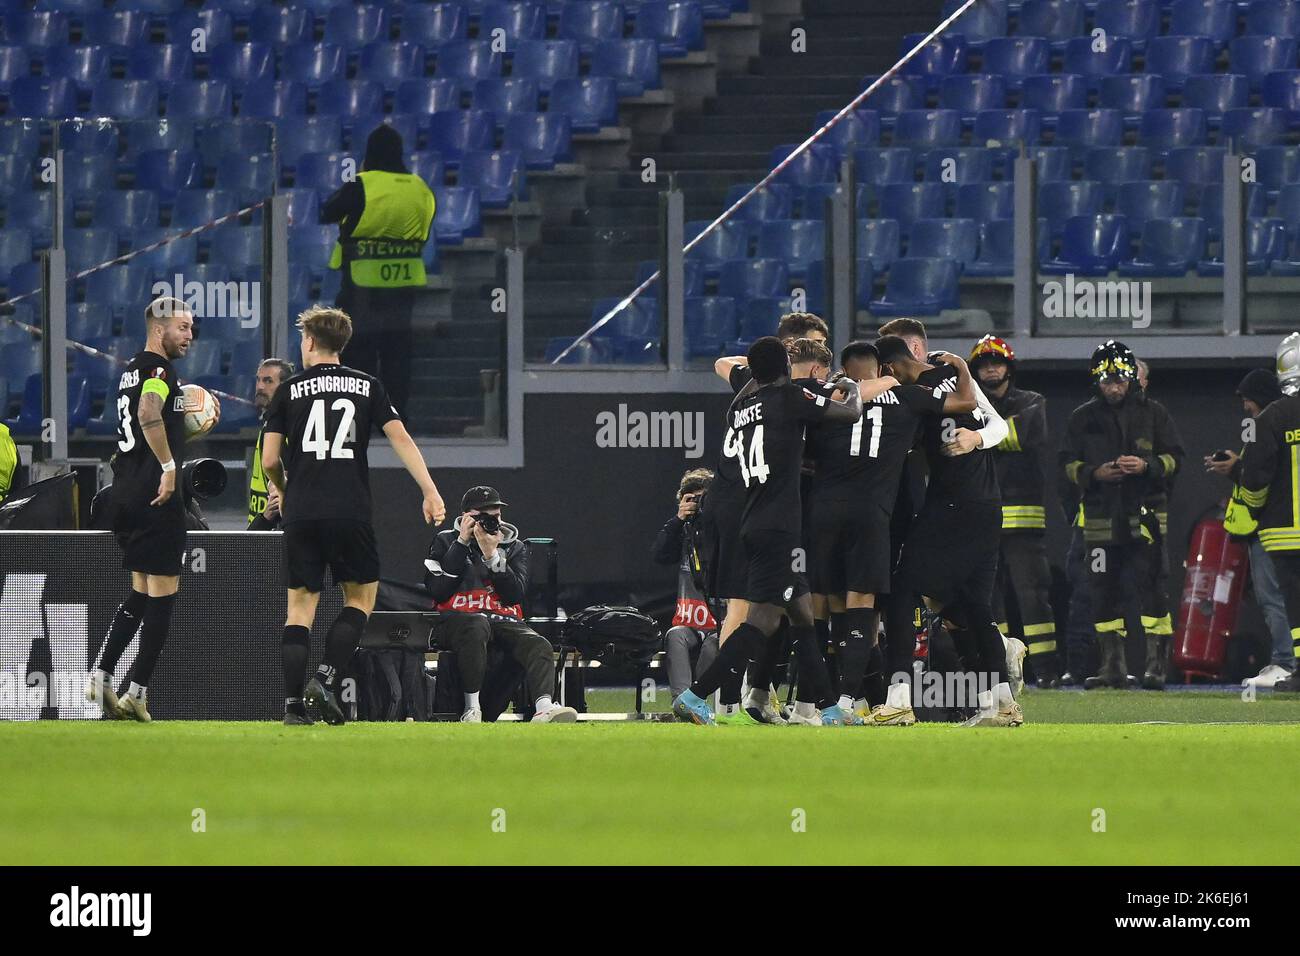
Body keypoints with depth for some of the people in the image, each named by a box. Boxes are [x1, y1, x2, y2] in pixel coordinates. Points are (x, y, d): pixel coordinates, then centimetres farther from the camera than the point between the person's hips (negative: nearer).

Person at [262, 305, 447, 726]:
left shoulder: (289, 391, 6)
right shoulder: (368, 386, 8)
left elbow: (269, 460, 4)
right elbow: (401, 439, 0)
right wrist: (430, 492, -1)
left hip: (302, 514, 0)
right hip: (352, 513, 0)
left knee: (300, 606, 6)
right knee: (360, 598, 13)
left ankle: (293, 703, -2)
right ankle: (326, 679, -5)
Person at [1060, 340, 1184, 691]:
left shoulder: (1153, 414, 6)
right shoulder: (1082, 418, 11)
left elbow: (1174, 458, 6)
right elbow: (1068, 464, 11)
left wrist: (1146, 465, -13)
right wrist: (1094, 473, -8)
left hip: (1143, 514, -3)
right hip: (1100, 514, 3)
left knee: (1150, 589, -10)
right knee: (1104, 593, 4)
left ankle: (1156, 663, -7)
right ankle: (1113, 666, 12)